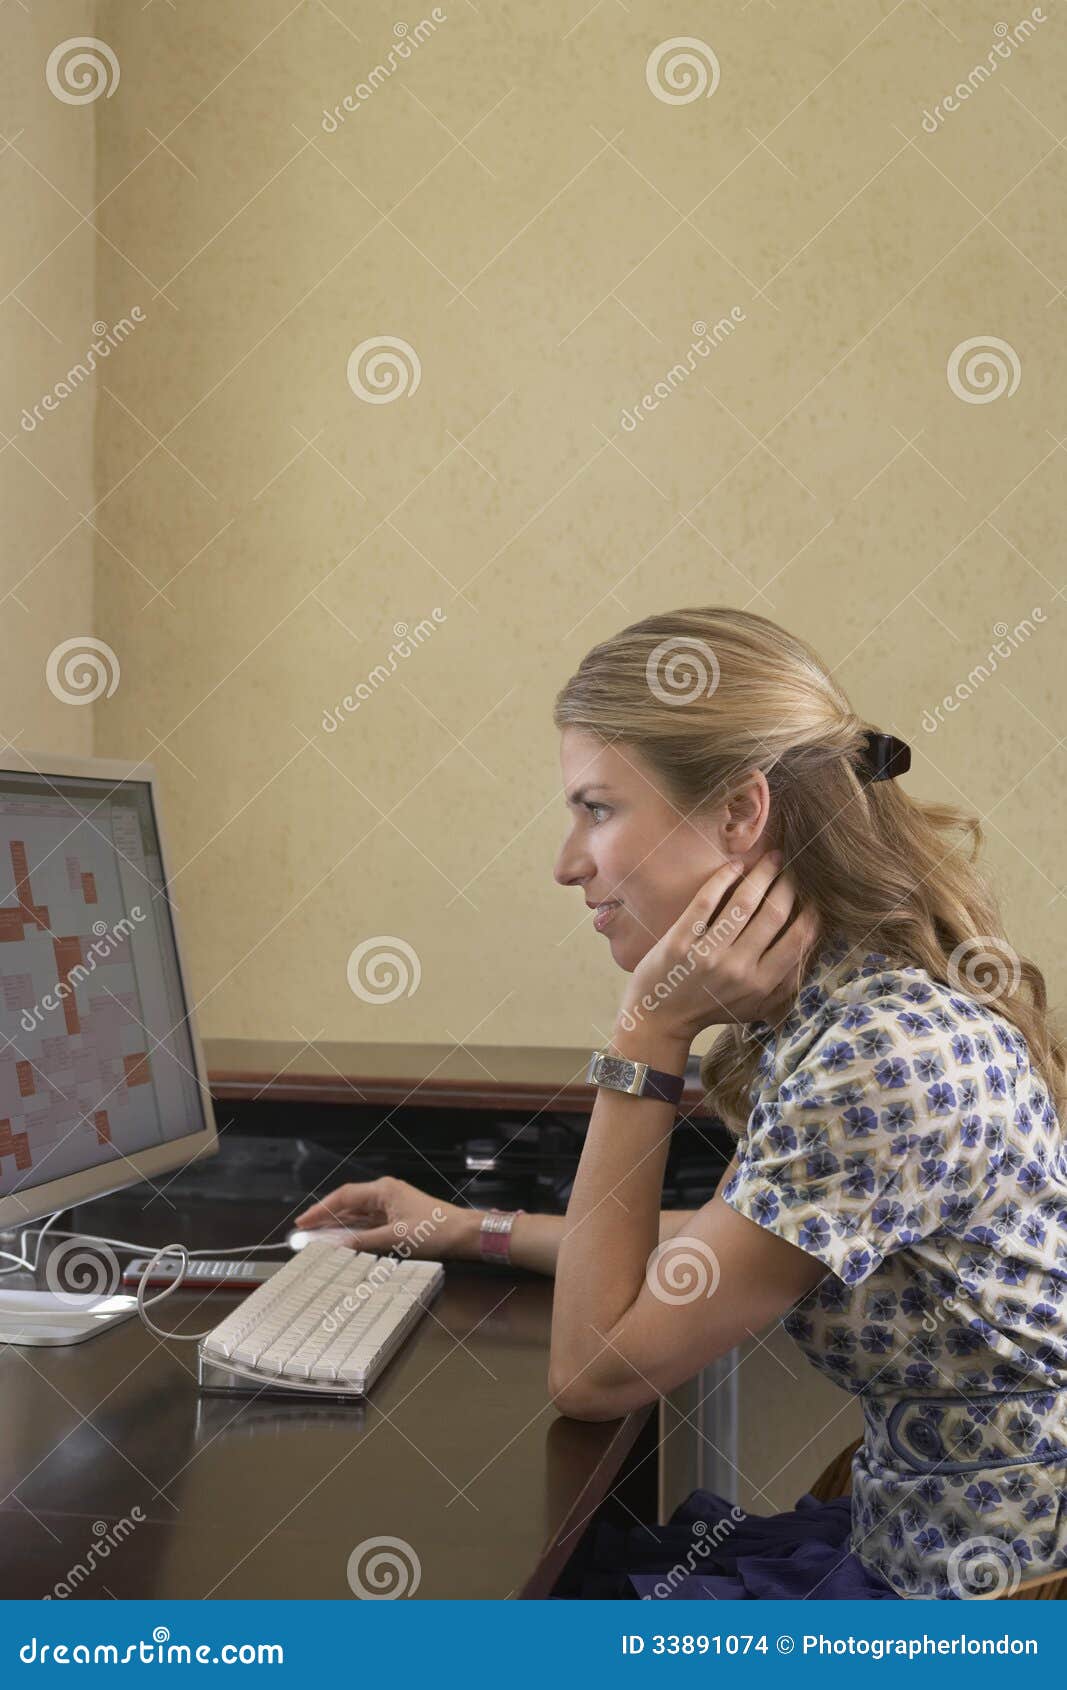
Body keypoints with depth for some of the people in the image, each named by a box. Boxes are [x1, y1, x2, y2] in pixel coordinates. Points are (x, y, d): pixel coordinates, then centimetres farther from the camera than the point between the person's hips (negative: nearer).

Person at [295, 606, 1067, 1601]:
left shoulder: (887, 1060, -29)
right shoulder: (829, 1010, -1)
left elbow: (595, 1372, -21)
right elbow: (727, 1242, 18)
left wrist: (648, 1038, -21)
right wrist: (474, 1229, 18)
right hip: (910, 1532, 8)